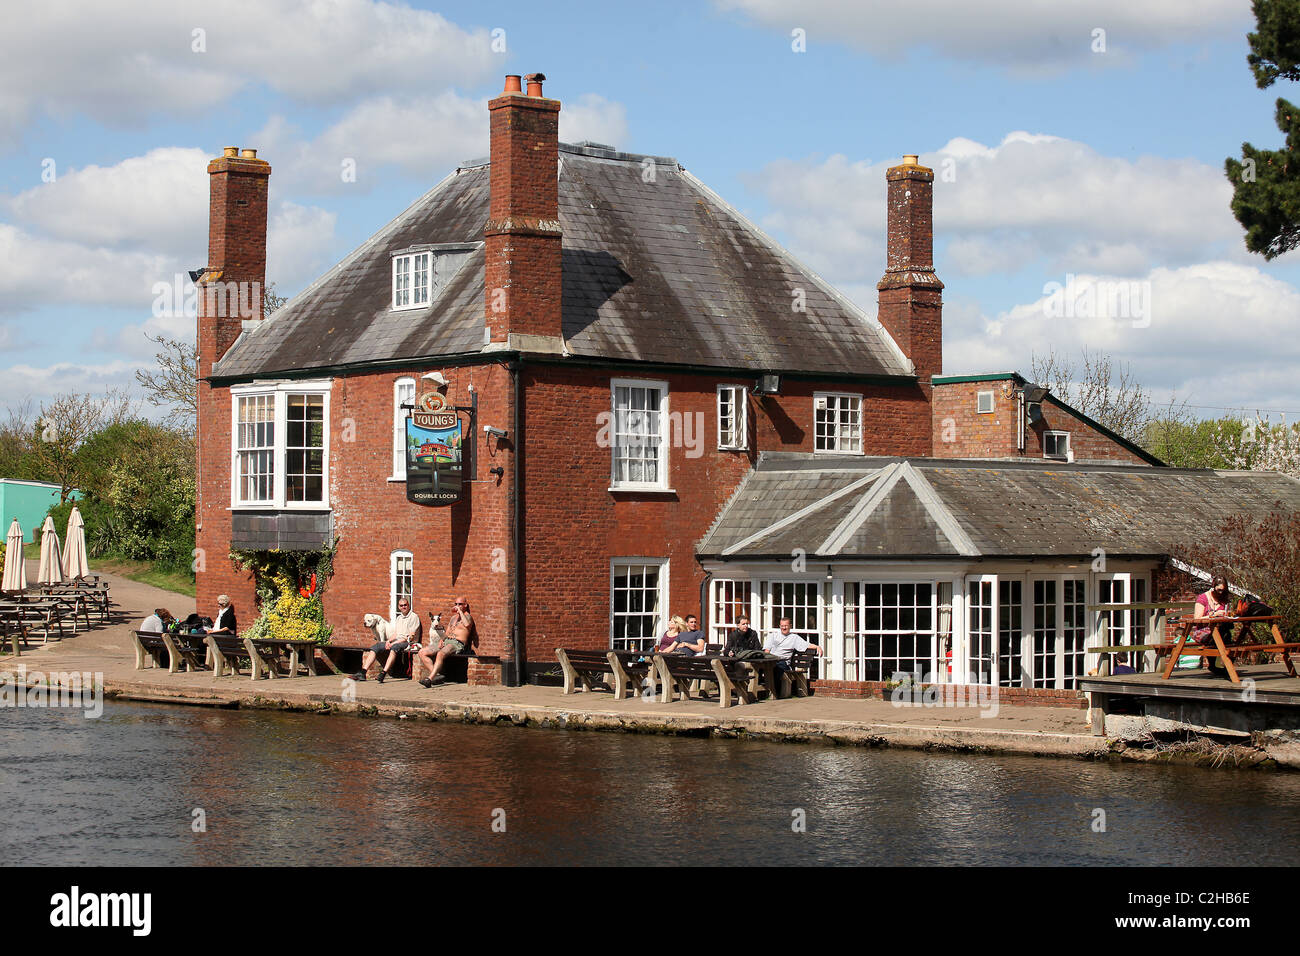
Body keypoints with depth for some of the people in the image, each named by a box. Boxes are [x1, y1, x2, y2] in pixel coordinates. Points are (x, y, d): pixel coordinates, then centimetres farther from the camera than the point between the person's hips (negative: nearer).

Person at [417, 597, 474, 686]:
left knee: (440, 654, -39)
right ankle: (436, 675, -22)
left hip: (457, 644, -9)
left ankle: (429, 679, -49)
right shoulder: (453, 617, 27)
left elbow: (467, 624, -22)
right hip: (446, 642, 9)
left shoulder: (467, 616, 3)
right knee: (422, 652, -10)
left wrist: (460, 611, -12)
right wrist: (442, 640, 6)